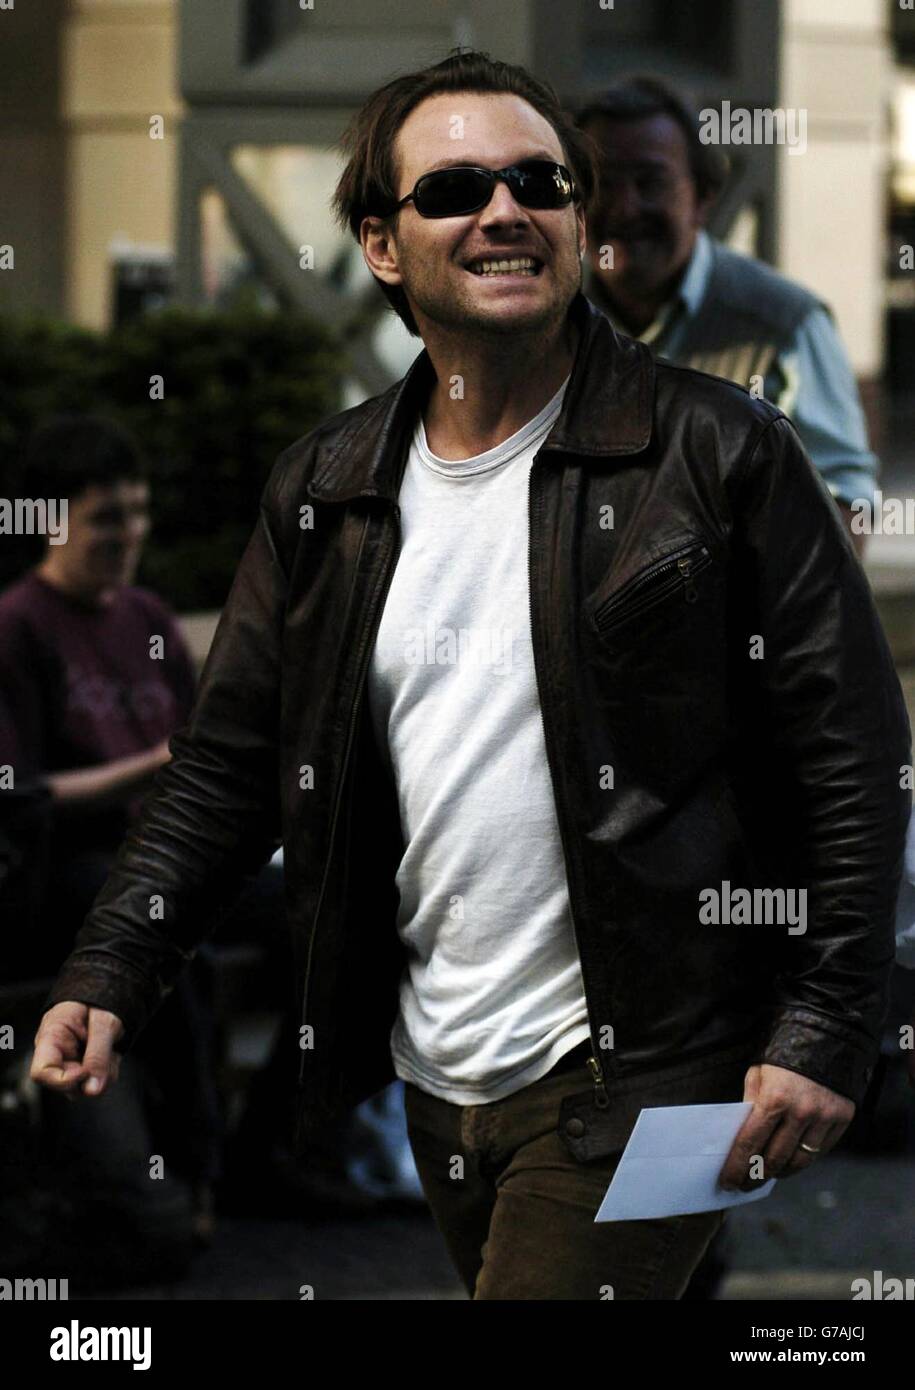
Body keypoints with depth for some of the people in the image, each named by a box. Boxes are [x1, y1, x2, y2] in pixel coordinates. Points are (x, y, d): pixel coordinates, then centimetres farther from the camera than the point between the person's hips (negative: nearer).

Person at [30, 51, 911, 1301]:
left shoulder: (721, 455, -5)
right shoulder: (324, 492, 10)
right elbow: (227, 767, 12)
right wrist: (106, 978, -1)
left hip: (637, 1075, -5)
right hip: (438, 1084, 6)